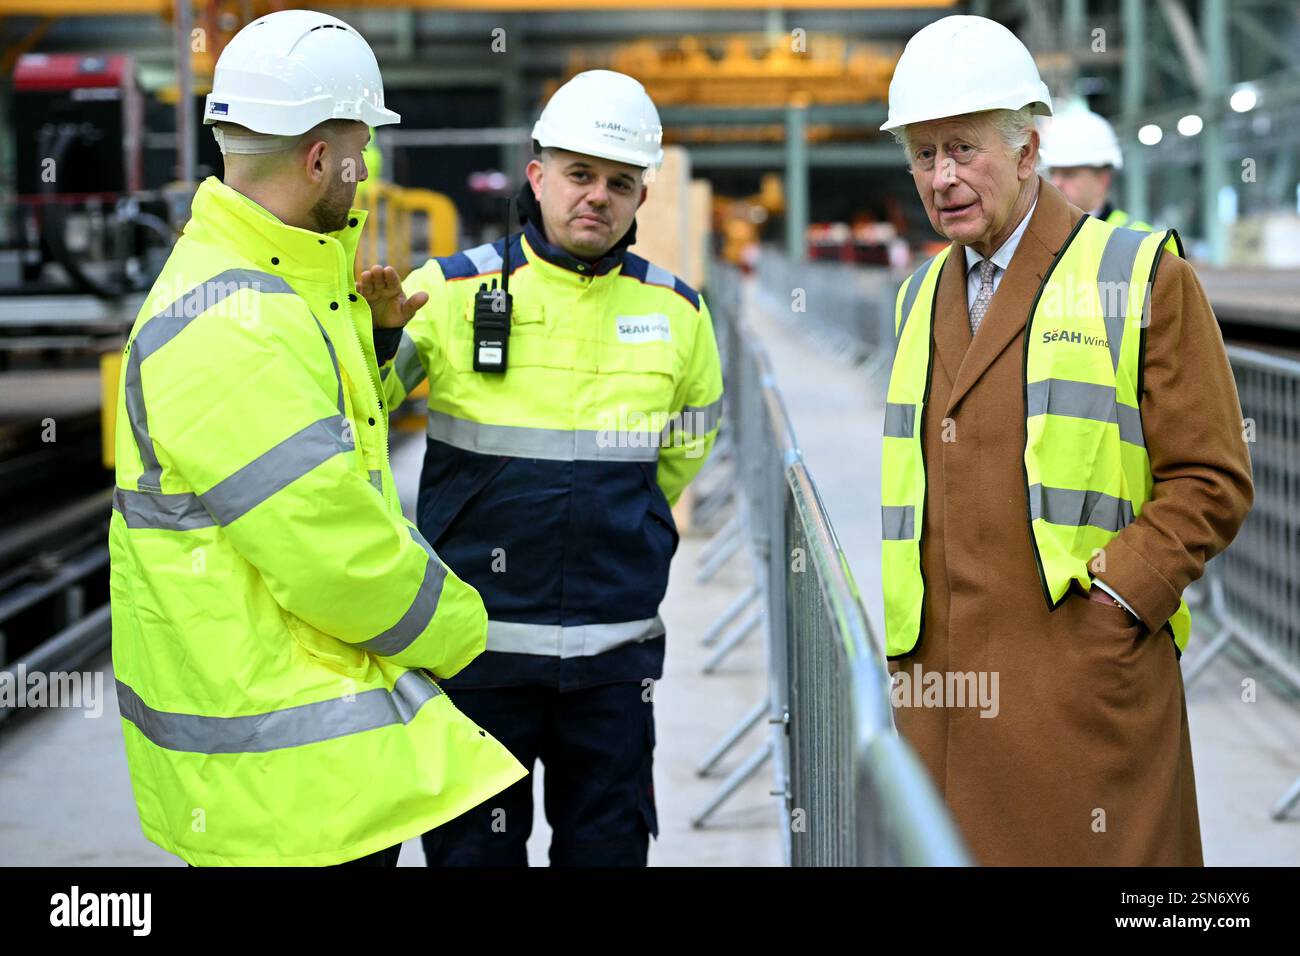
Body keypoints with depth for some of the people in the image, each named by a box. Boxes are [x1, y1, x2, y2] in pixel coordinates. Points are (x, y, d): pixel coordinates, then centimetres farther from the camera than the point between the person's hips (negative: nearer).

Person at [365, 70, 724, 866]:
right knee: (474, 849, 6)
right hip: (479, 643, -2)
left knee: (609, 846, 12)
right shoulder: (449, 292, -4)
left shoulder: (676, 312, 5)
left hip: (616, 649, 3)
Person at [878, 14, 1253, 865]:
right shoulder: (921, 298, 18)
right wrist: (903, 621, 13)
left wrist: (1113, 601, -13)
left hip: (1083, 684, -5)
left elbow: (1211, 481, -3)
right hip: (937, 683, 5)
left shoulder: (1145, 278, 0)